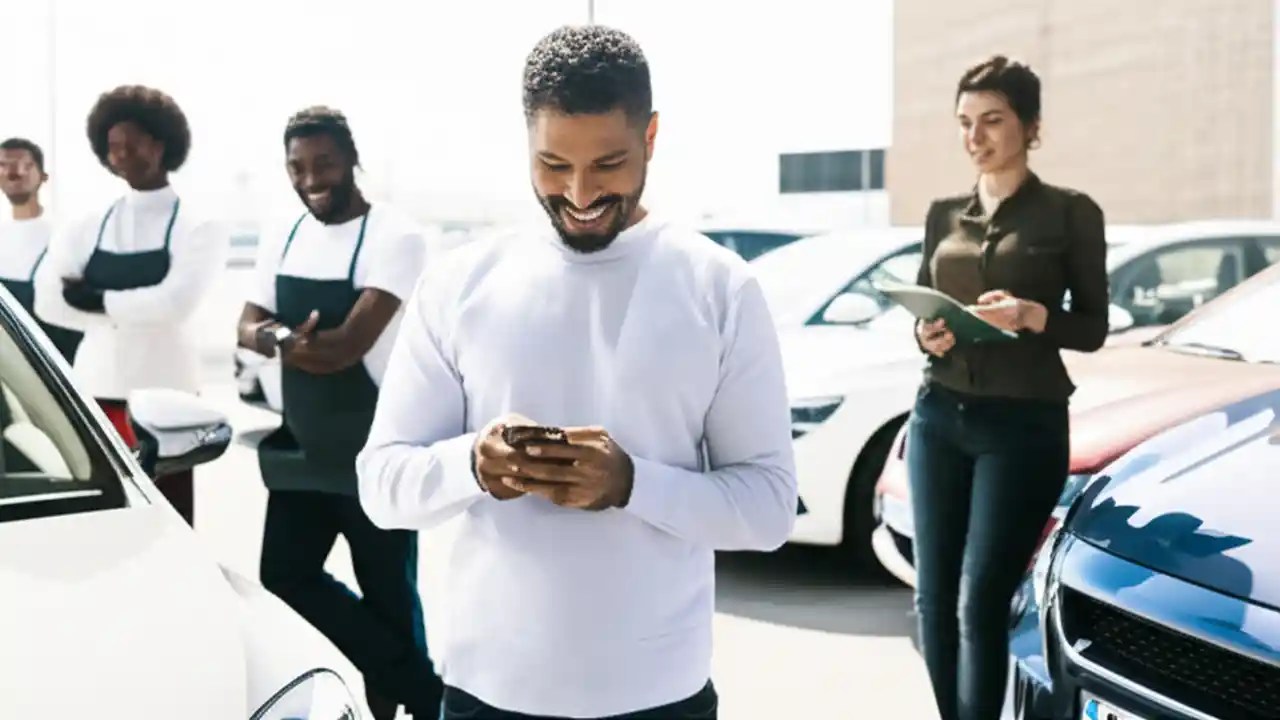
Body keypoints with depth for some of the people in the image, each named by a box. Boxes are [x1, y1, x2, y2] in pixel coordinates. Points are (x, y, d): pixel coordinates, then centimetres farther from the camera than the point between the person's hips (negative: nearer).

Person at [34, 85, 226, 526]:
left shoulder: (196, 226, -1)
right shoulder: (91, 226, 11)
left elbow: (175, 302, -17)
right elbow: (47, 298, -1)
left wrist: (97, 300, -7)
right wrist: (129, 313, -9)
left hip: (163, 394, -4)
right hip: (96, 392, 4)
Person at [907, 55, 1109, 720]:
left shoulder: (1070, 213, 0)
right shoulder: (943, 214, 13)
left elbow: (1092, 328, -1)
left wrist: (1031, 315, -21)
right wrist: (926, 334, -6)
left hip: (1024, 424, -5)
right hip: (939, 417, 5)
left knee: (981, 604, -8)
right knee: (933, 599, 5)